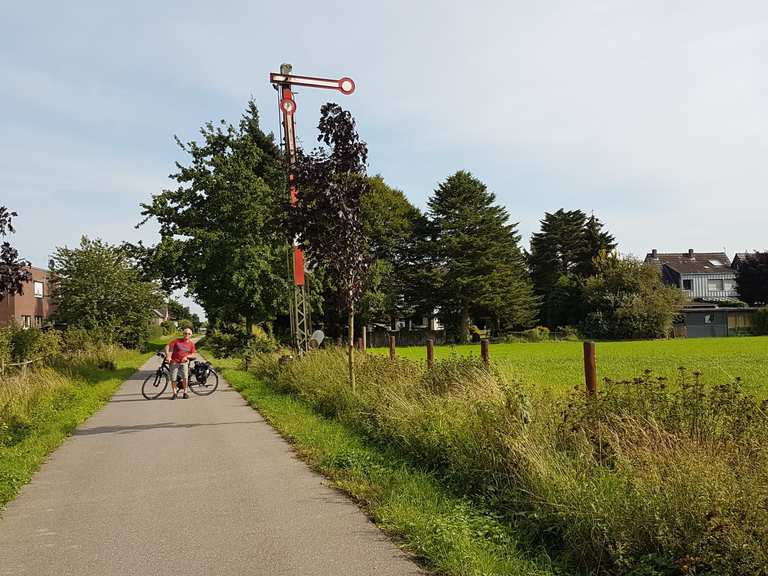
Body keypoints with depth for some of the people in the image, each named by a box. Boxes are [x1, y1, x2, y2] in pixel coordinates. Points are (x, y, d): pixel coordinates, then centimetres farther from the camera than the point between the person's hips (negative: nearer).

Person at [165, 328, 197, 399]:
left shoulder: (191, 344, 4)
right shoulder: (177, 341, -2)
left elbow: (194, 355, 3)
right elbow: (167, 346, -8)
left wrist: (187, 356, -16)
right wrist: (168, 356, -21)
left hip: (184, 362, 1)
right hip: (174, 362, -1)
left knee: (185, 377, -17)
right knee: (173, 378, -3)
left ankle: (185, 392, 0)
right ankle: (174, 393, 16)